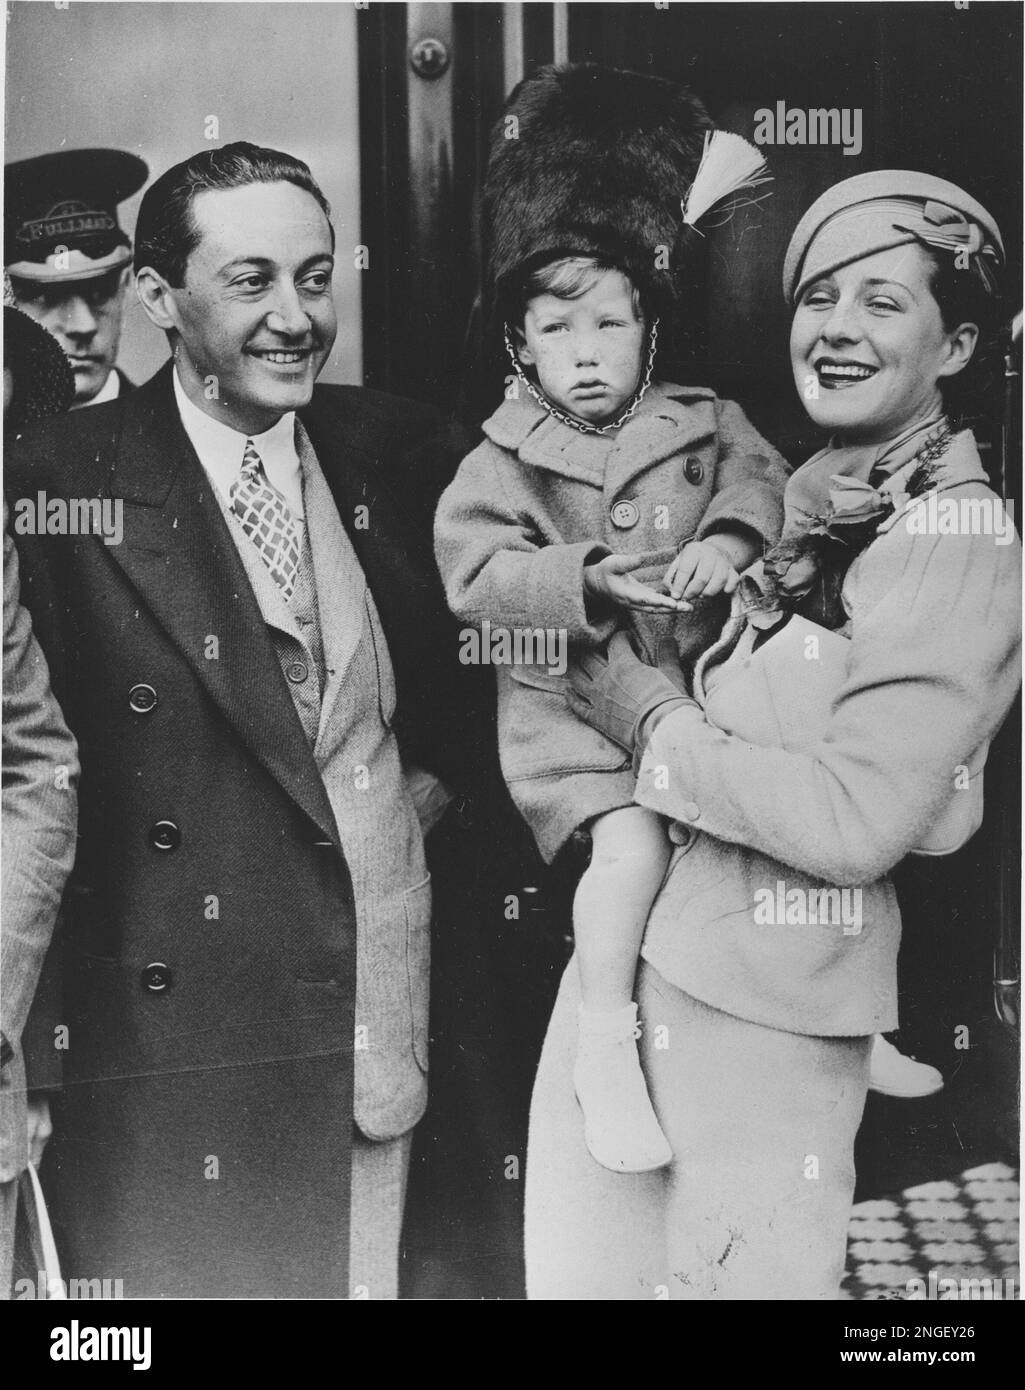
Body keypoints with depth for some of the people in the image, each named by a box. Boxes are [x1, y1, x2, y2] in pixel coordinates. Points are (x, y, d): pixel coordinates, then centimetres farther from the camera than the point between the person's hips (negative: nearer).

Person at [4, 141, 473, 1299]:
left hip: (388, 975, 4)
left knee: (368, 1269, 18)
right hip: (169, 999, -4)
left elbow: (464, 644, 17)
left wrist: (436, 771, 5)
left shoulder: (391, 446, 4)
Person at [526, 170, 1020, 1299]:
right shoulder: (799, 494, 10)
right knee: (580, 1263, 16)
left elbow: (853, 824, -21)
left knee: (728, 1272, 11)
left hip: (761, 1007, -6)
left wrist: (643, 711, -13)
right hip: (627, 941, 7)